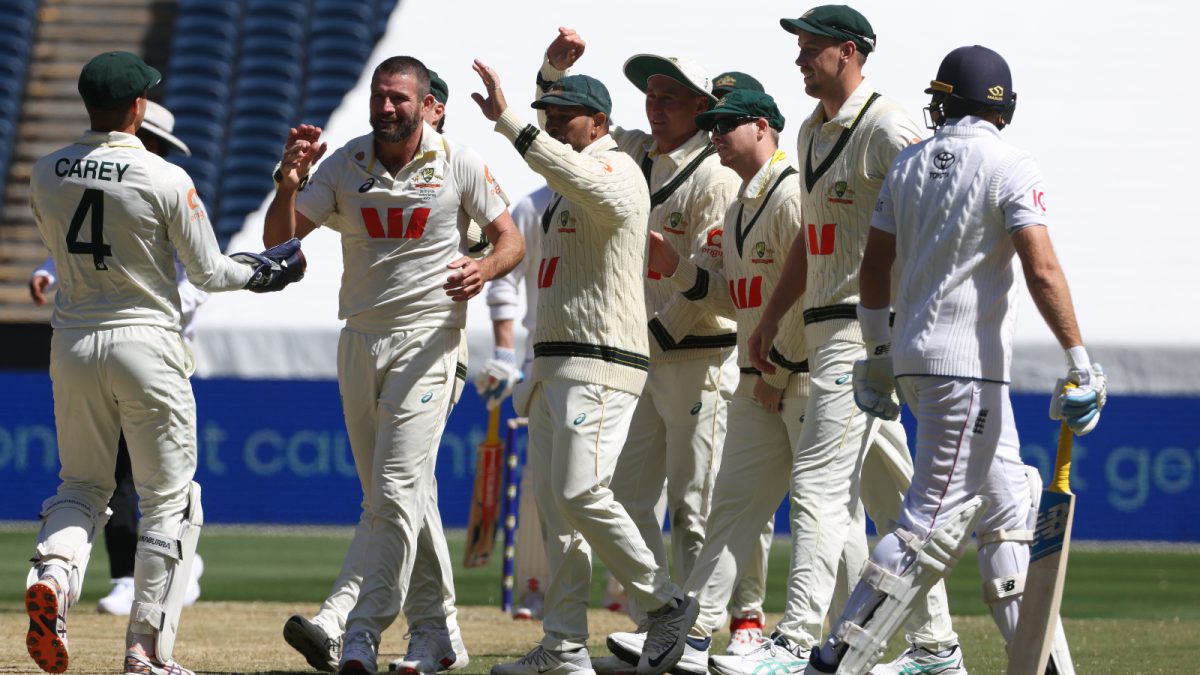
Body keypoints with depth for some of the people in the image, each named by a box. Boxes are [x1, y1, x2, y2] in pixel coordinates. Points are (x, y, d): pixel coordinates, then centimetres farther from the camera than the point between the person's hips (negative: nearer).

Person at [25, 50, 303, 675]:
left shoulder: (47, 174, 0)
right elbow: (207, 272, -5)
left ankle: (52, 576, -13)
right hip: (146, 340, -4)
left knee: (81, 483, 18)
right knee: (169, 500, 7)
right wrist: (262, 271, 13)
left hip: (73, 343, 4)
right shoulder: (166, 181, -13)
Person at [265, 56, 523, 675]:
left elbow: (511, 239, 2)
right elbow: (279, 237, -1)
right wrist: (288, 179, -20)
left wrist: (486, 268, -21)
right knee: (401, 494, 11)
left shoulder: (458, 165, -4)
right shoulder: (345, 165, 3)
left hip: (426, 342, -5)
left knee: (396, 491, -15)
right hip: (360, 341, 5)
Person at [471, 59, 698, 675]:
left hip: (600, 363, -10)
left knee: (581, 493, -19)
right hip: (553, 364, 10)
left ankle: (666, 605, -7)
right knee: (552, 502, 5)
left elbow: (581, 179, -34)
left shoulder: (615, 171, -9)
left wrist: (507, 122, -38)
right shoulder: (563, 189, 22)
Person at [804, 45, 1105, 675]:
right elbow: (1041, 270, -19)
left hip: (914, 359, 8)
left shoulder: (910, 163, 9)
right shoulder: (1009, 167, -9)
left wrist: (877, 354, 22)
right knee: (935, 518, -8)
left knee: (1006, 505, 15)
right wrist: (1079, 361, -19)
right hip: (967, 364, -8)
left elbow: (874, 268, 12)